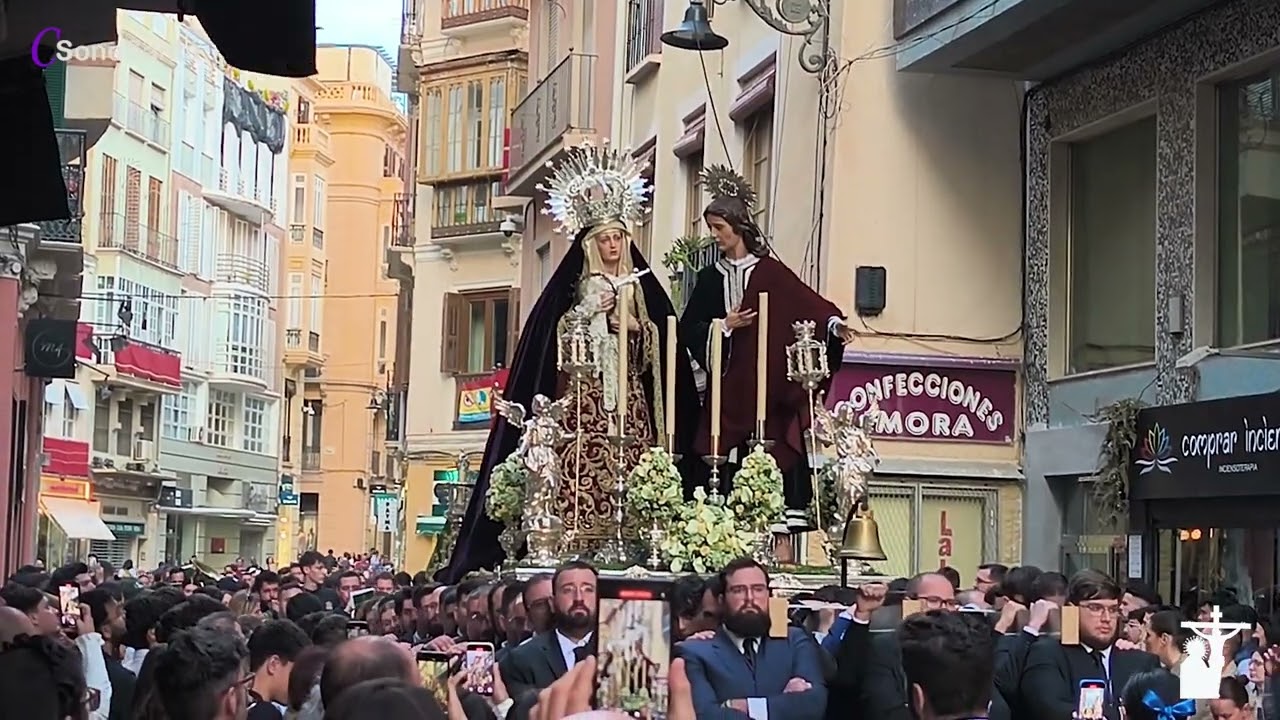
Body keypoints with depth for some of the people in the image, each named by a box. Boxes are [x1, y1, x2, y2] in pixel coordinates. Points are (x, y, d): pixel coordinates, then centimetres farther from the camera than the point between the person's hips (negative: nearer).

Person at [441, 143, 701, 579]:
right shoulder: (577, 288, 5)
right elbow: (557, 338, -4)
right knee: (585, 473, -14)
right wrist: (591, 310, -11)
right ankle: (580, 543, -14)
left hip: (630, 397, 4)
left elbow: (658, 348, 14)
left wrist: (633, 326, -2)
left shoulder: (640, 286, 17)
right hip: (587, 397, -4)